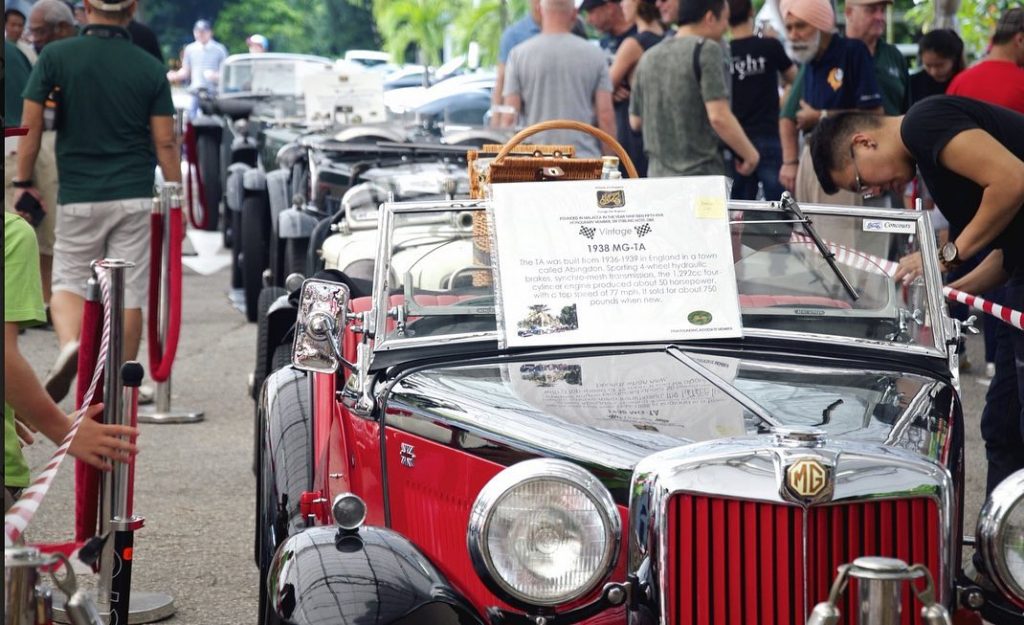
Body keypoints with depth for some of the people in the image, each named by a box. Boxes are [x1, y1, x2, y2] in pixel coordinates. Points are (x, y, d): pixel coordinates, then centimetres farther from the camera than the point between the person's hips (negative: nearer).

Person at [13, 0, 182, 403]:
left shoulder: (55, 57, -5)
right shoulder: (149, 67, -2)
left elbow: (31, 127, -6)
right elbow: (165, 142, -2)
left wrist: (24, 183, 4)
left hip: (78, 196, 0)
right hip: (135, 197, 1)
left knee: (68, 281, 12)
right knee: (129, 294, 7)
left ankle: (70, 344, -16)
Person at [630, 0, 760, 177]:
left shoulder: (648, 57, 12)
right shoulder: (706, 50, -9)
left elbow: (635, 121, 19)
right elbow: (719, 116, -17)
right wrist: (749, 153, -4)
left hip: (657, 176, 7)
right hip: (702, 175, -7)